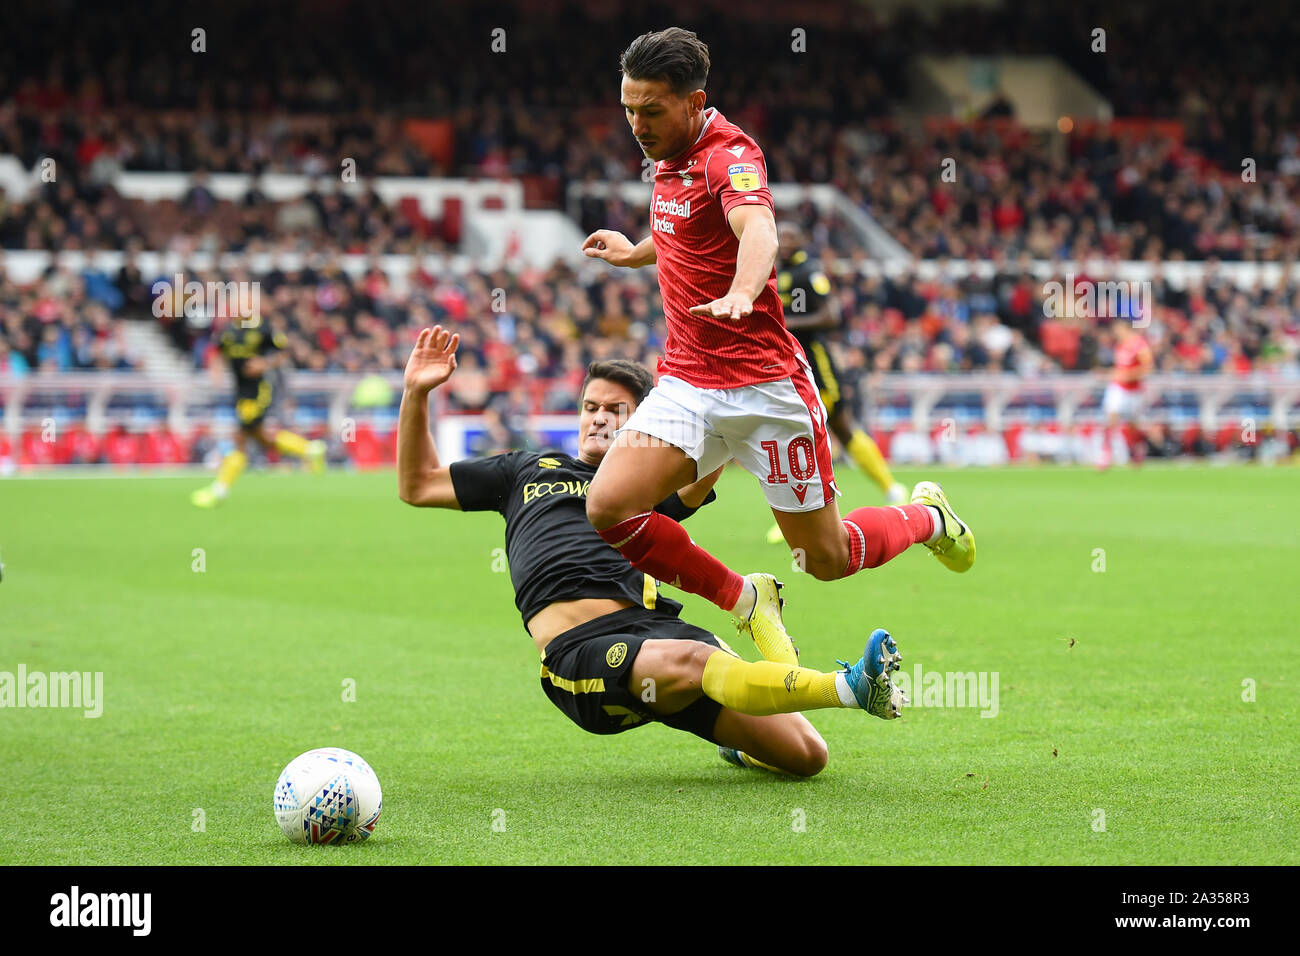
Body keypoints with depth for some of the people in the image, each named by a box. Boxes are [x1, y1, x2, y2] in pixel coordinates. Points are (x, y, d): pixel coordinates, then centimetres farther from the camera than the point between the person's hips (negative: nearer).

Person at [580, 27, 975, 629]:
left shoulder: (729, 155, -16)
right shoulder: (671, 158, 10)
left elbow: (758, 229, -38)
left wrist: (741, 292, -58)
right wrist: (634, 254, 45)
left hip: (765, 388, -7)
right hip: (686, 384, 7)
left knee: (827, 560, 3)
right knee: (607, 509, -16)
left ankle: (926, 516, 37)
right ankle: (743, 601, 5)